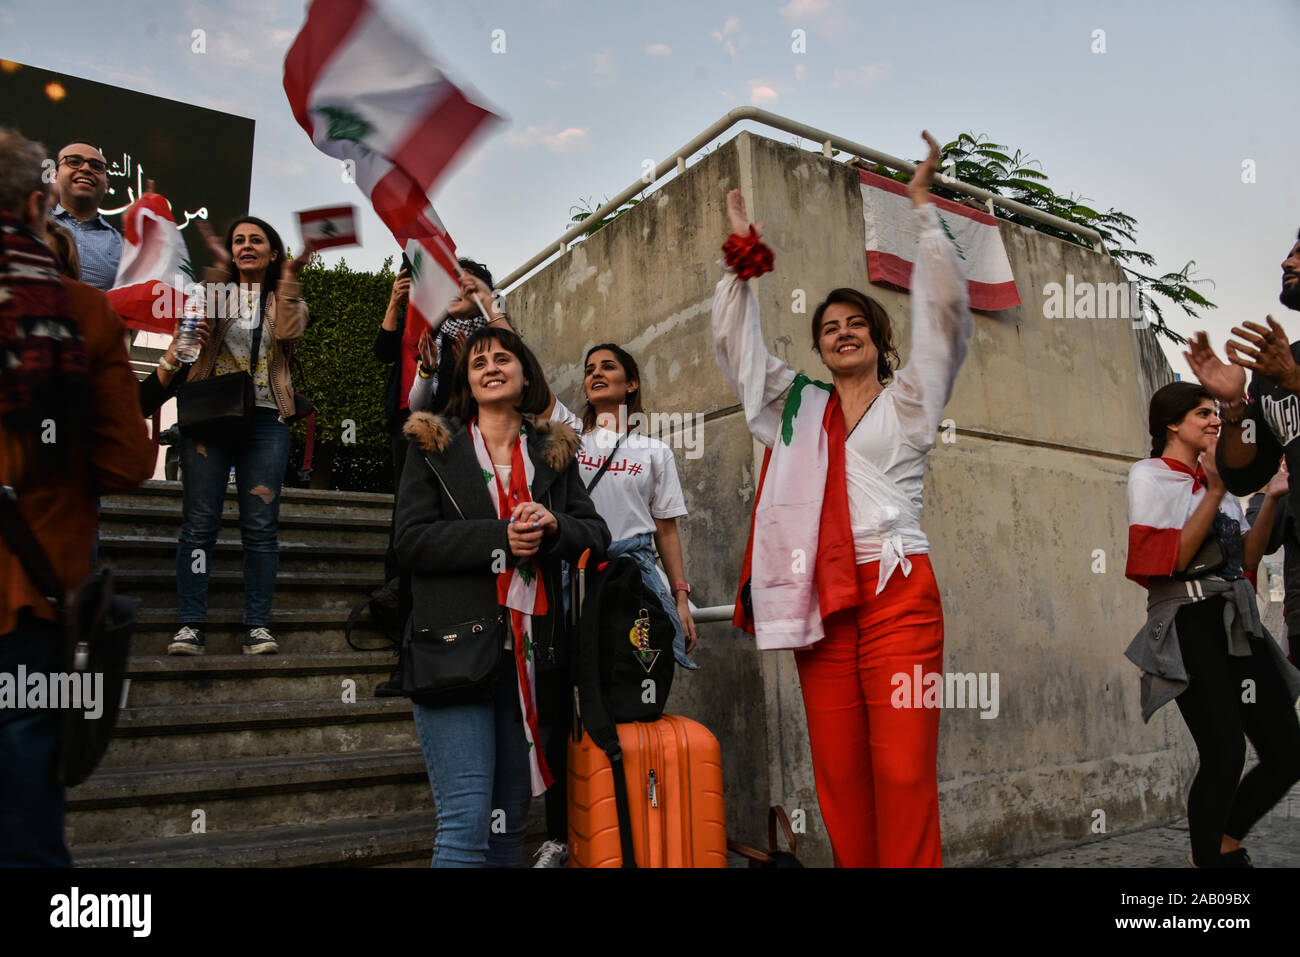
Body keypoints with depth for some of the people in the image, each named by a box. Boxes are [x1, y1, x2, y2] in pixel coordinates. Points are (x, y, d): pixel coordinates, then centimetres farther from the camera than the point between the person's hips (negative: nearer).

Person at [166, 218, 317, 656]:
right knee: (199, 522, -4)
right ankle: (190, 623, 0)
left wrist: (289, 276, -6)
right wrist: (220, 267, -9)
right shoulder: (216, 288, 17)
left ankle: (257, 624, 1)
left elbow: (288, 331, -7)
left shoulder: (286, 298, 16)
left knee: (261, 526, -3)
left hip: (265, 419, 0)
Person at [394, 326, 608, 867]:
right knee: (467, 820, -11)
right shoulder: (433, 445, 8)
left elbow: (596, 534, 11)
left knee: (512, 817, 11)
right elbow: (412, 539, -3)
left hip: (530, 653, 4)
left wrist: (552, 527, -11)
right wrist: (500, 537, -14)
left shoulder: (554, 452, 16)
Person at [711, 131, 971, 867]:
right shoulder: (797, 406, 18)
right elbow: (736, 343, 21)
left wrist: (924, 207, 2)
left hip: (897, 591, -3)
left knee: (904, 770, -8)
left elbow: (947, 312, 2)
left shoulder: (908, 400, 11)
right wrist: (744, 252, 19)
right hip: (821, 598, 3)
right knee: (838, 771, 3)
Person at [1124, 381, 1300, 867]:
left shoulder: (1217, 478, 19)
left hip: (1239, 622, 7)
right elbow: (1173, 560, -14)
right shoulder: (1151, 476, -1)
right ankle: (1209, 857, 6)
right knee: (1226, 754, -15)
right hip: (1189, 624, -7)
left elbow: (1246, 561, 13)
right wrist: (1215, 493, -14)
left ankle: (1225, 841, 24)